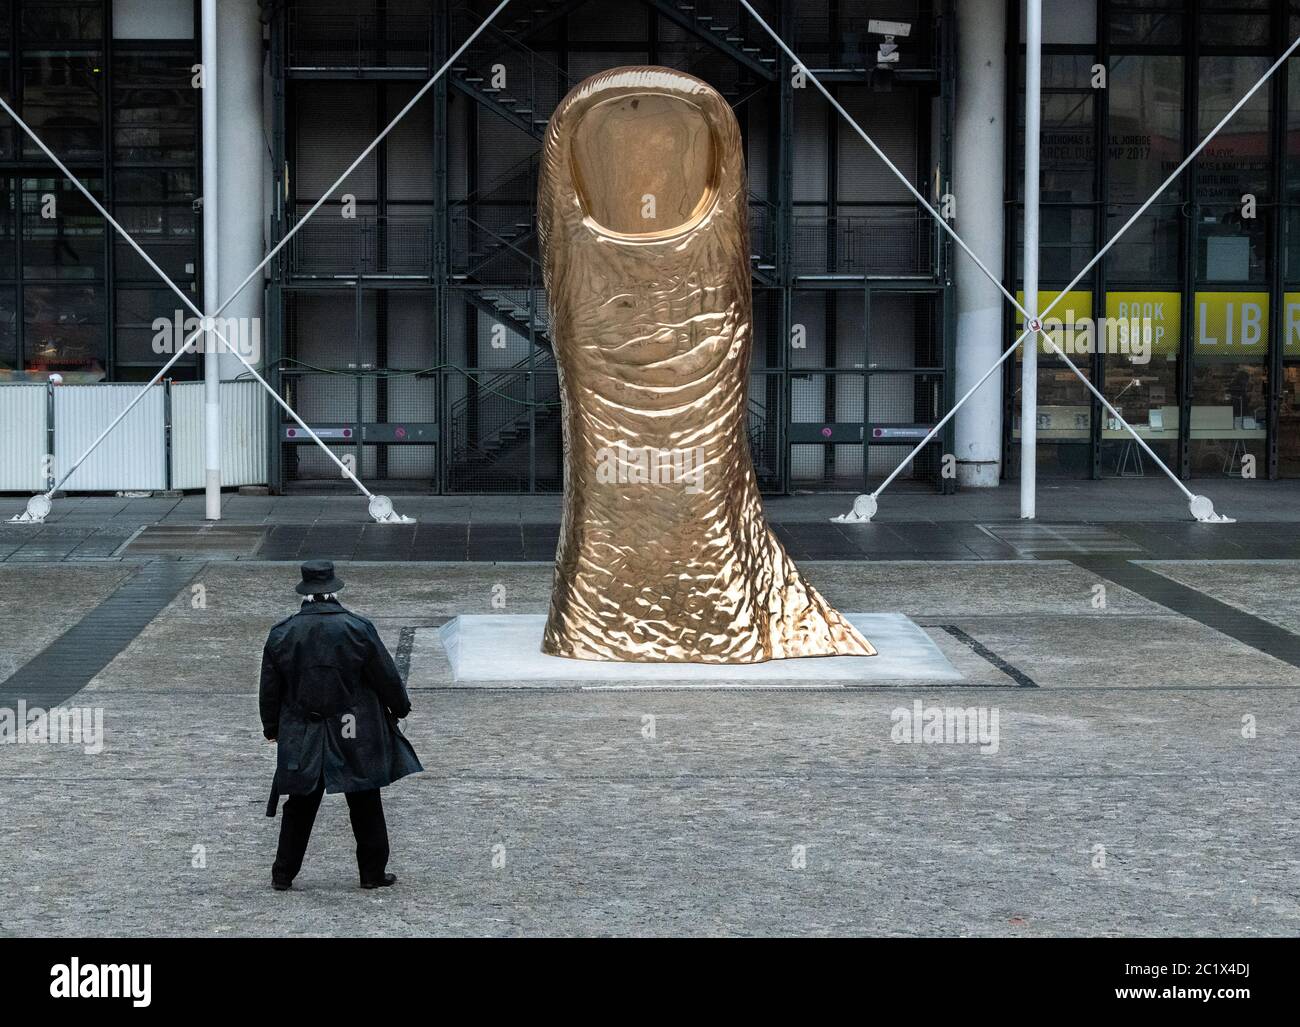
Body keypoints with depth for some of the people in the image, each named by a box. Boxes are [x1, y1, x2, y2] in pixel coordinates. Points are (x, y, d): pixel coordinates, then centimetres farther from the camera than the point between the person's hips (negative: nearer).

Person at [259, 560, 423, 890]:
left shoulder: (281, 634, -4)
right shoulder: (358, 629, -11)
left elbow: (270, 688, 5)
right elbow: (387, 676, -3)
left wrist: (271, 727, 19)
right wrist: (400, 708, 15)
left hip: (302, 739, 2)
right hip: (356, 738, -2)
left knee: (300, 807, 11)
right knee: (365, 805, 10)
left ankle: (283, 874, 13)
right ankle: (373, 872, 15)